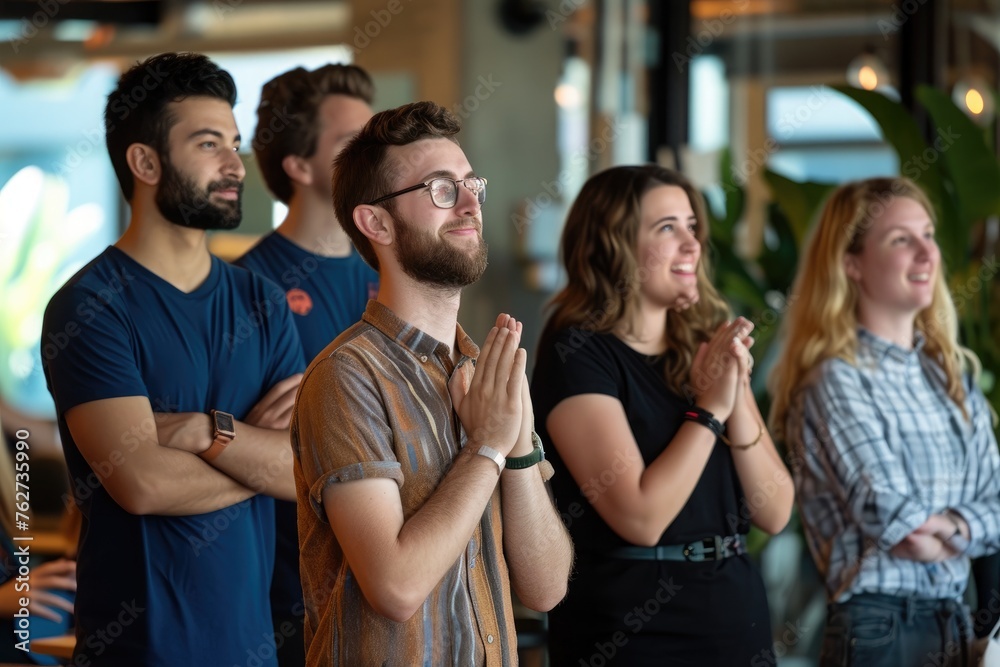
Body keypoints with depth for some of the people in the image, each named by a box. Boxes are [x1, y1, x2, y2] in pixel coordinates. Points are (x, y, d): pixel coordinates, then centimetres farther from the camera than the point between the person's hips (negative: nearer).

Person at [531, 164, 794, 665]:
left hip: (738, 618, 6)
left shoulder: (711, 347, 8)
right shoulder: (576, 352, -11)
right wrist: (710, 408, -14)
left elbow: (775, 513, 2)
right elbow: (641, 518, -20)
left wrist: (737, 404, -11)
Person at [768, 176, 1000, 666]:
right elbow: (894, 521, -17)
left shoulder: (954, 375, 12)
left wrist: (954, 527, -12)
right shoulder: (836, 379, -11)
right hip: (877, 626, -7)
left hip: (955, 621, 7)